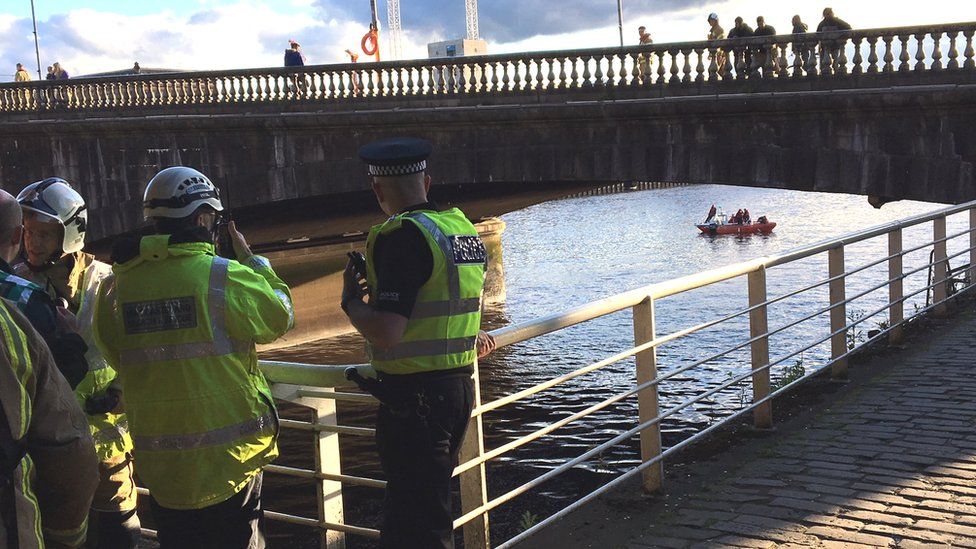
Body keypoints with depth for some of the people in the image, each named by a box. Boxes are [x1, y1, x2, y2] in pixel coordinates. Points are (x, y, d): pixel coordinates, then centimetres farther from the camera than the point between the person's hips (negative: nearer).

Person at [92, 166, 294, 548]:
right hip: (227, 456, -4)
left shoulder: (116, 286, -1)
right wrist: (250, 258, 8)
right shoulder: (225, 277, -16)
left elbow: (116, 357, 10)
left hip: (158, 457, 4)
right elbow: (280, 317, -2)